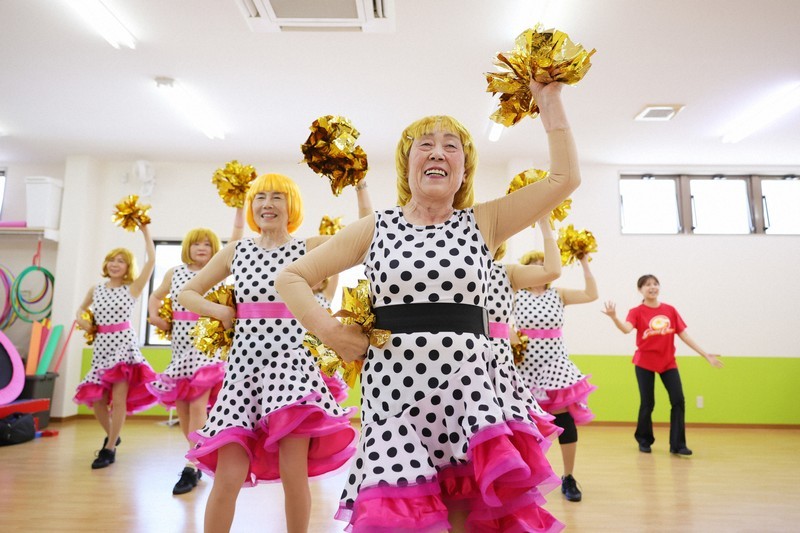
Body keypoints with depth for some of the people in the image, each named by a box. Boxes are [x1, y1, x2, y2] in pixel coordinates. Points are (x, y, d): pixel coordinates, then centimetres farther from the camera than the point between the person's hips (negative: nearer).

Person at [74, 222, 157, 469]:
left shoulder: (133, 288, 0)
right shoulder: (95, 289, 12)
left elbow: (151, 259, -11)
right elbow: (81, 308, 30)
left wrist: (145, 230, -9)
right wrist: (80, 320, 6)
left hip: (124, 342, -4)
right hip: (101, 345, 5)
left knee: (119, 397, -7)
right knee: (96, 398, 7)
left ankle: (109, 448, 7)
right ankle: (111, 435, 33)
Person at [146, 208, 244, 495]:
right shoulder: (175, 272, 12)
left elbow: (237, 237, -3)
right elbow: (156, 296, 25)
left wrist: (239, 207, -5)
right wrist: (154, 316, 6)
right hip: (181, 342, 5)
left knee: (198, 403, -11)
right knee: (180, 403, 9)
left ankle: (191, 467, -7)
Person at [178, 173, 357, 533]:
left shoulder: (310, 248, 3)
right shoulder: (235, 252, 11)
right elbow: (187, 293, 18)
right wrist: (219, 311, 2)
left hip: (292, 363, -2)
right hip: (244, 365, 2)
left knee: (293, 473, -2)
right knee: (228, 478, 1)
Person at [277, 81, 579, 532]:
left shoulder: (483, 223, 7)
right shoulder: (375, 229, 5)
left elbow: (565, 177, 3)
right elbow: (291, 278, 9)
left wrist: (548, 97, 7)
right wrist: (330, 331, -5)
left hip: (469, 395, 1)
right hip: (393, 395, 0)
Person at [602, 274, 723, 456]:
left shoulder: (670, 310, 4)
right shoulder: (637, 312, -8)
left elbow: (684, 335, 6)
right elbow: (626, 329, -29)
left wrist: (706, 355, 3)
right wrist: (614, 317, -49)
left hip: (668, 363, 3)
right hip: (645, 363, -3)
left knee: (678, 401, -5)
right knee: (647, 403, 2)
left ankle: (677, 445, 7)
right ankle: (644, 441, 24)